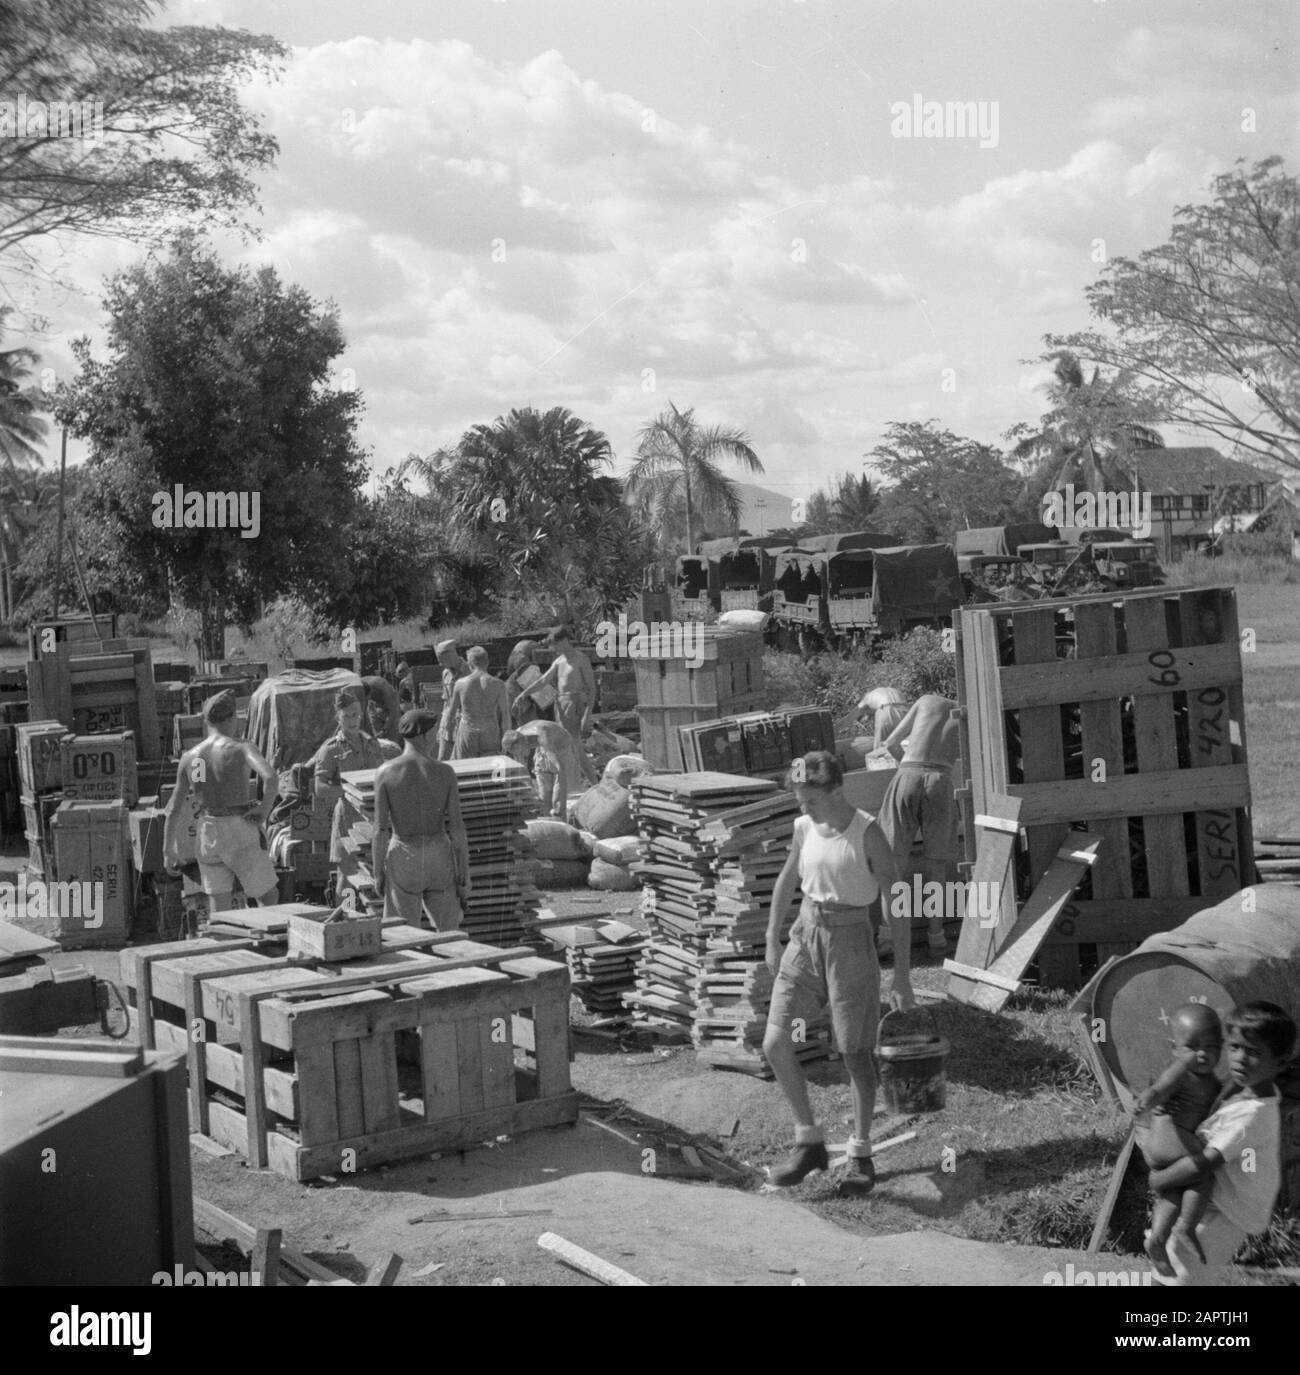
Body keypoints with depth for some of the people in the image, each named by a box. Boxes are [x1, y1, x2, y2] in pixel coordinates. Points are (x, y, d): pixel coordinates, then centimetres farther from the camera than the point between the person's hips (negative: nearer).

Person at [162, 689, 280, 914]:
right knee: (270, 897, 12)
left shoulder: (189, 757, 5)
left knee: (220, 911, 9)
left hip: (207, 835, 5)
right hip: (239, 836, -5)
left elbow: (174, 808, 8)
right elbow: (271, 778, -30)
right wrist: (265, 810, -12)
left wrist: (169, 851, 16)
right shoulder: (242, 748, -10)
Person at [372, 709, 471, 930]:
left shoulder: (386, 772, -8)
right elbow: (457, 828, -6)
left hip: (403, 859, -1)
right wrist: (465, 876, 1)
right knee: (449, 933, 16)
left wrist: (378, 873, 2)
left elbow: (380, 829, -8)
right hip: (439, 858, 1)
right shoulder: (445, 772, -7)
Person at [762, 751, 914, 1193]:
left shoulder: (867, 833, -13)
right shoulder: (804, 828, 2)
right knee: (775, 1044, -4)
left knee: (855, 1053, 4)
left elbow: (896, 905, -12)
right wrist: (772, 940, 24)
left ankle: (860, 1154, 20)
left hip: (850, 942, -5)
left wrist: (902, 977, -13)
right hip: (806, 938, 5)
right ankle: (810, 1143, 11)